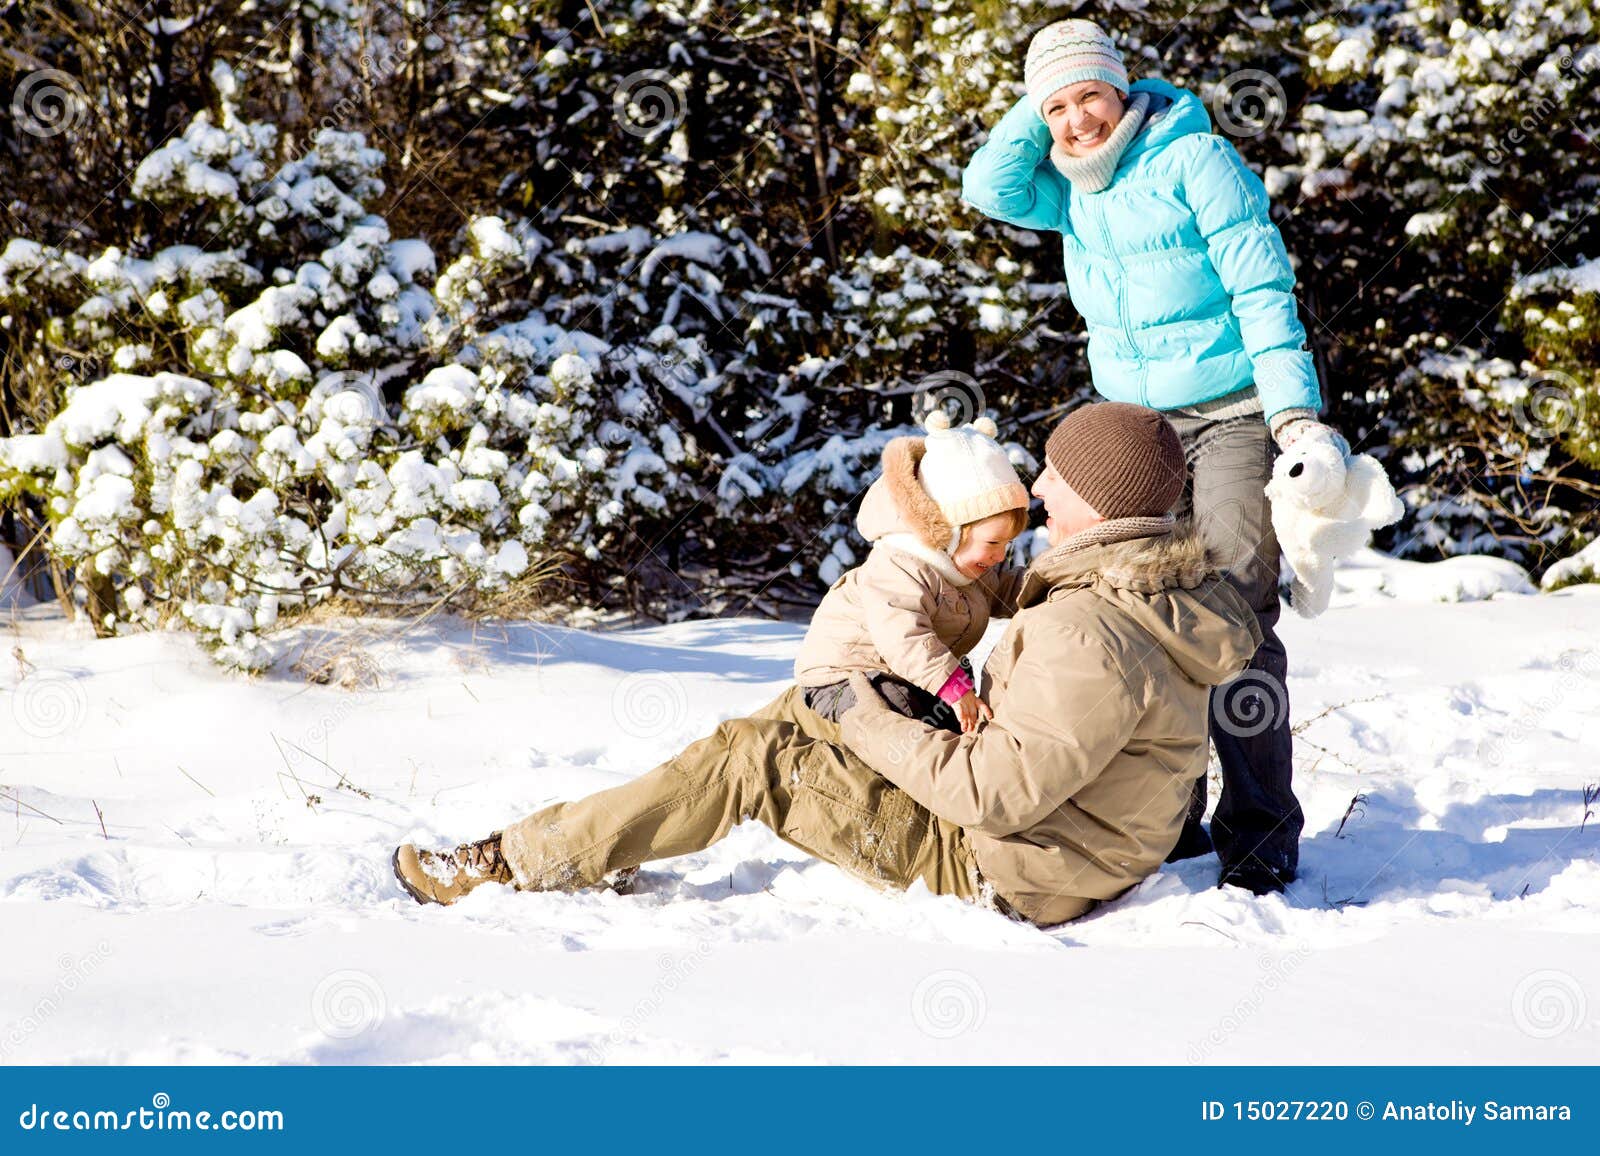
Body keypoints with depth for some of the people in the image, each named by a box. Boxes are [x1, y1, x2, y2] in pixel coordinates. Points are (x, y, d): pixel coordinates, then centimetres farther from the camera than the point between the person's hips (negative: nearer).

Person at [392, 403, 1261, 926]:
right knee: (799, 708, 15)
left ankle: (512, 866, -1)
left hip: (1006, 875, -10)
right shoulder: (1172, 584, 3)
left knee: (756, 759, -10)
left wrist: (872, 726, -20)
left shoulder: (1092, 636, -30)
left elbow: (999, 791, -31)